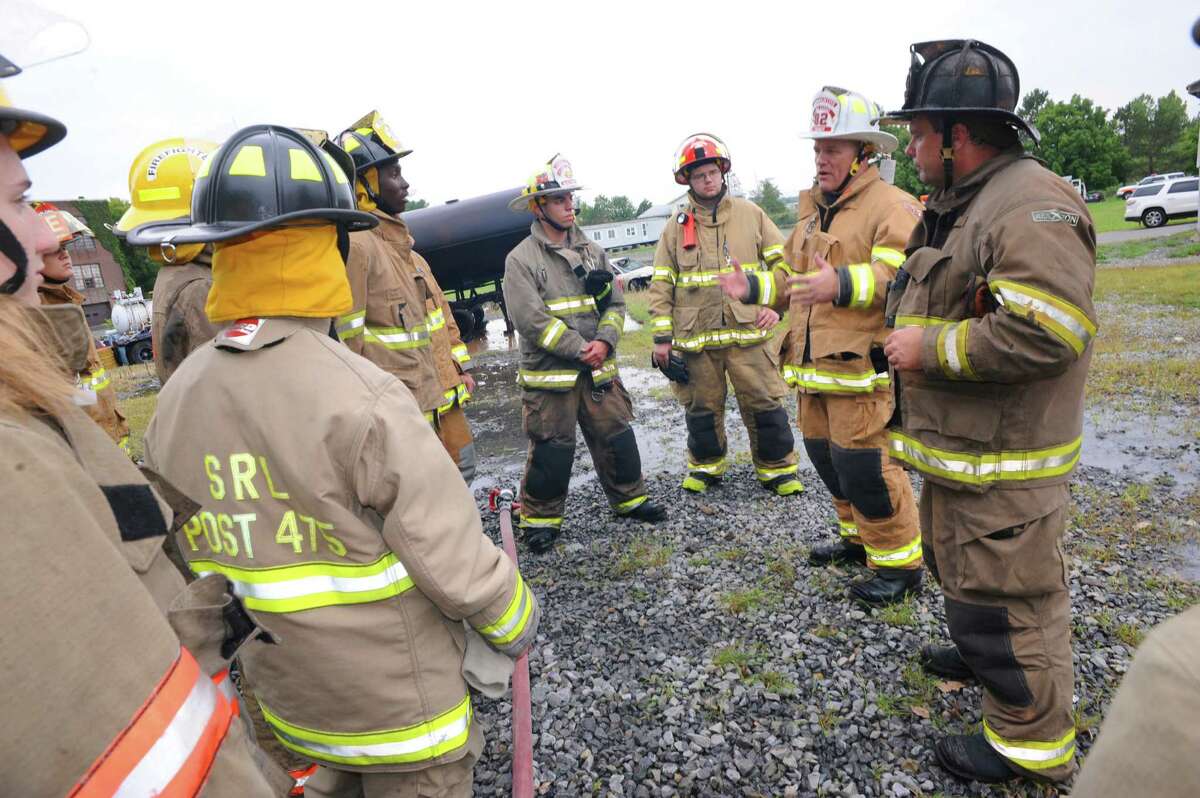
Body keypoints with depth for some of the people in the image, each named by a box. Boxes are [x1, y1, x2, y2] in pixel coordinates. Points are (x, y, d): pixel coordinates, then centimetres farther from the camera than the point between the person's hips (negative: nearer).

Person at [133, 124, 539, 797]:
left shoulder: (174, 399, -7)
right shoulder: (365, 400, -29)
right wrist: (518, 625, -6)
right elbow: (460, 570, -25)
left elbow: (176, 562, 5)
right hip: (401, 709, -6)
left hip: (286, 695, 6)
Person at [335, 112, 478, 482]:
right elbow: (347, 337, -19)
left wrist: (460, 365, 17)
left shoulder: (398, 240, 14)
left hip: (444, 395, 10)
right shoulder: (354, 246, -16)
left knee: (460, 472, 21)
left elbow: (437, 306, 20)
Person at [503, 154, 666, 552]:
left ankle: (629, 498, 31)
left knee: (617, 437, 12)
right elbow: (531, 319, -15)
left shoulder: (592, 251, 11)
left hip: (599, 369, 5)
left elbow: (615, 302, 7)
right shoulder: (521, 259, -6)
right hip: (550, 374, -5)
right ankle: (539, 517, 19)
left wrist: (605, 342, -12)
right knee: (551, 449, 2)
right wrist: (580, 349, -16)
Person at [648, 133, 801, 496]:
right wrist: (662, 338, 0)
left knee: (765, 404, 3)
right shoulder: (676, 227, 6)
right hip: (695, 338, 1)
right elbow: (661, 285, 5)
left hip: (748, 331, 0)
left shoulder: (750, 214, 6)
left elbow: (782, 262, 10)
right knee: (702, 408, 11)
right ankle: (705, 466, 30)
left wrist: (777, 304, -4)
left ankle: (777, 469, 19)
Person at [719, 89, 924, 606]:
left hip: (862, 364, -9)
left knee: (864, 467, -7)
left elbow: (901, 273, -23)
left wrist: (843, 284, -36)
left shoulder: (890, 205, -8)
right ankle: (859, 539, 36)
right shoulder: (813, 209, 19)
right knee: (827, 458, 17)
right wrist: (754, 287, 9)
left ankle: (898, 563, 12)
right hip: (815, 365, 9)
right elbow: (794, 275, 25)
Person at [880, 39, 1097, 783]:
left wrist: (931, 347, -22)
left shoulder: (1032, 207, -20)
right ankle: (982, 652, 51)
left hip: (1002, 461, -10)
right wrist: (911, 337, 9)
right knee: (956, 562, 27)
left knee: (1004, 595, 3)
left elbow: (1042, 331, -30)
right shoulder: (959, 206, 13)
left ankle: (1032, 739, 23)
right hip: (957, 445, 10)